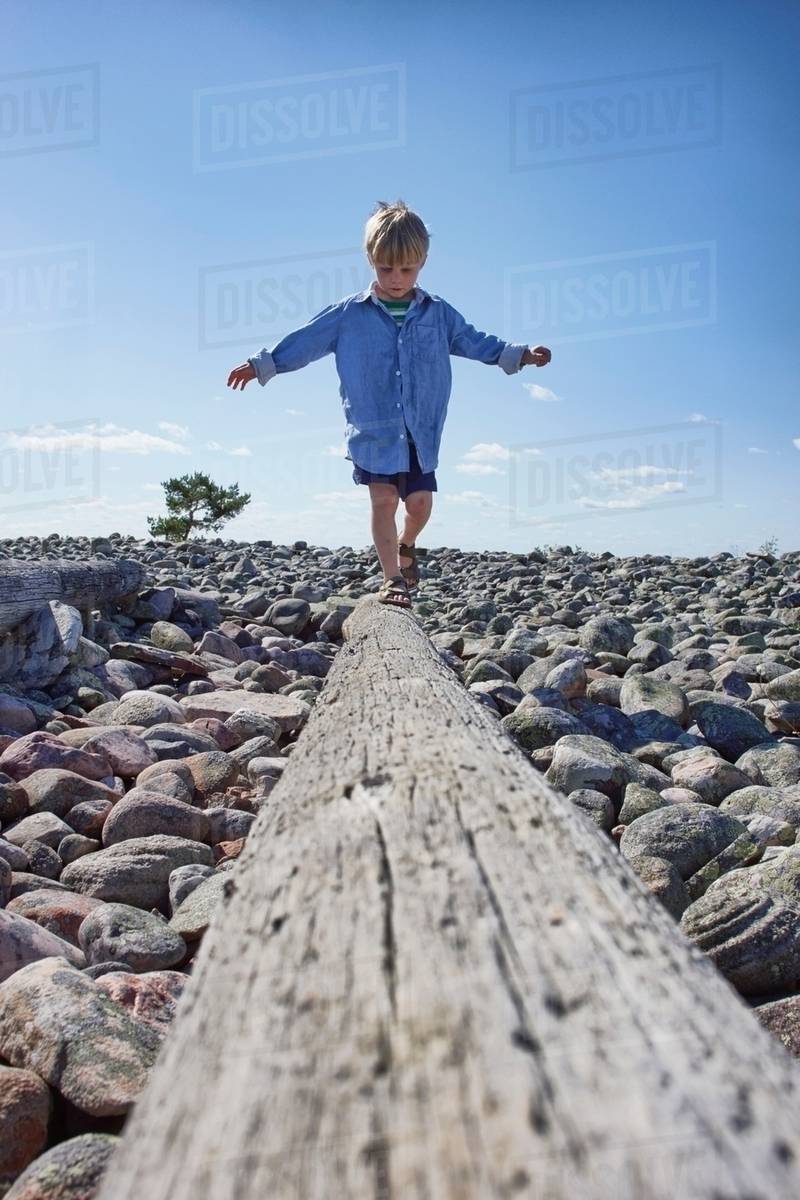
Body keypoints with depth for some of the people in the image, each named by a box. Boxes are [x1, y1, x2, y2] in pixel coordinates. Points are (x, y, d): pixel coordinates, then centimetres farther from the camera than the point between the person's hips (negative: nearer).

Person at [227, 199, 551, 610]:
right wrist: (261, 364, 4)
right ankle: (392, 578, 5)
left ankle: (406, 545, 37)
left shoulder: (438, 313, 6)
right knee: (384, 499, -6)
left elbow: (472, 341, 16)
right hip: (373, 429, -2)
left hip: (421, 430, 2)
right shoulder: (349, 314, 0)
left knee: (419, 503, 3)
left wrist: (521, 355, 11)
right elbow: (304, 342, 5)